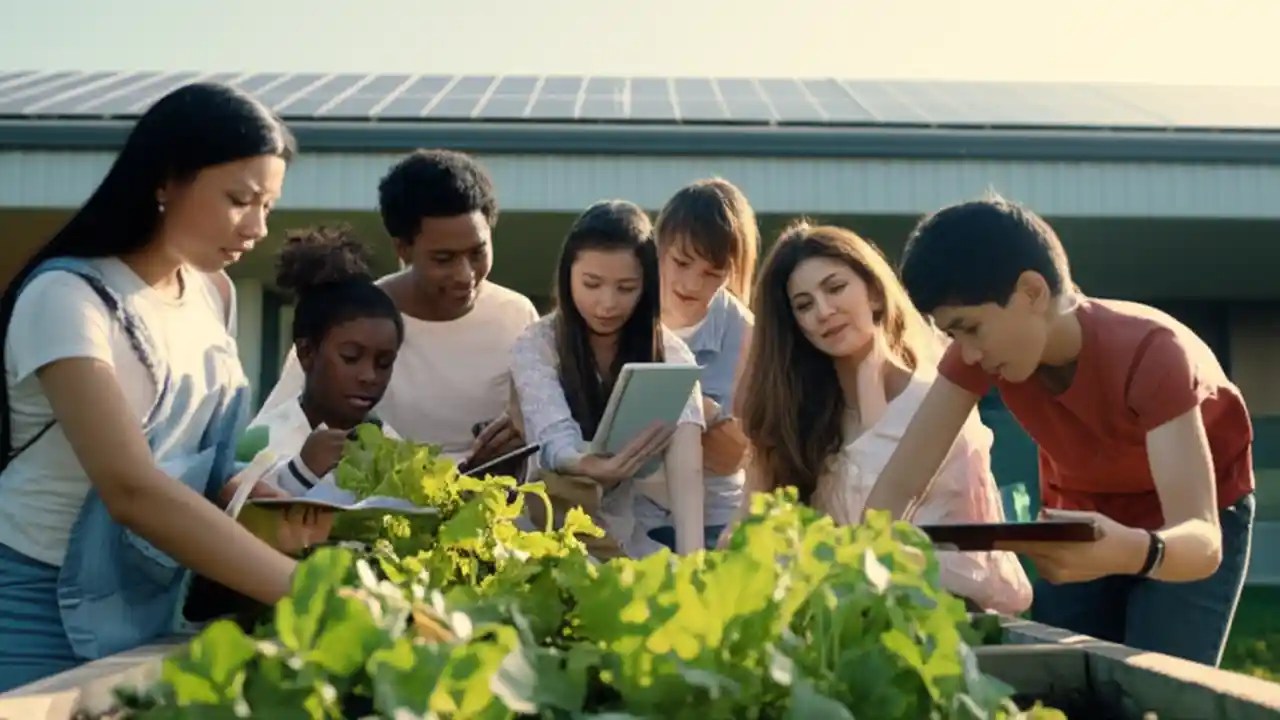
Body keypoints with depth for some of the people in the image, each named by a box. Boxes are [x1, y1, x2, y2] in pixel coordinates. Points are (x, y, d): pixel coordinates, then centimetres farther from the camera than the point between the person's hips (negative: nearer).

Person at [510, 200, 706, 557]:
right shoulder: (536, 347, -9)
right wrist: (591, 469, -50)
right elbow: (556, 443, -25)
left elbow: (684, 457, -24)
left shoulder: (669, 354, -6)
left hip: (643, 536, 1)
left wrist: (691, 556, -42)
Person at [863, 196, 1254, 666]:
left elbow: (1203, 540, -42)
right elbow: (899, 485, -22)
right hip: (1081, 518, 4)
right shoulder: (980, 350, -21)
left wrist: (1134, 552, -64)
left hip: (1178, 529, -4)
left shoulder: (1150, 353, -34)